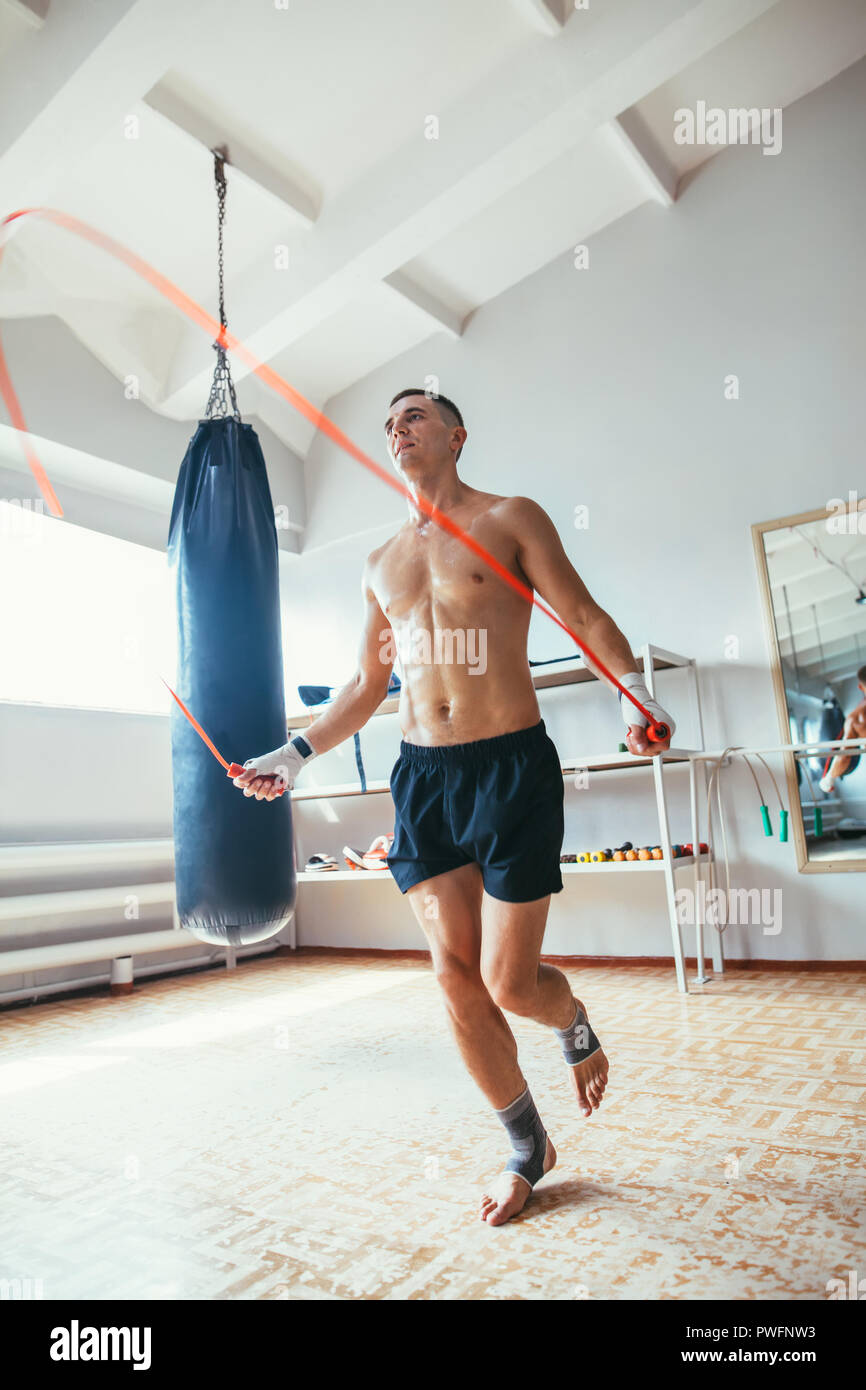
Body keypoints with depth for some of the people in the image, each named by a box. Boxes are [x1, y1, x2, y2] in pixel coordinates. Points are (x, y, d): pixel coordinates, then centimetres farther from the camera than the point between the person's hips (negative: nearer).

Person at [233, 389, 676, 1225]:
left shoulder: (511, 519, 3)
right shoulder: (381, 564, 16)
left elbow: (584, 617, -3)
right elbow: (367, 685, 21)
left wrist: (636, 693, -21)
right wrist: (295, 753, 16)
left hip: (512, 767, -4)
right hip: (421, 777, 5)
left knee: (510, 982, -2)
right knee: (456, 978, 5)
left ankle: (577, 1030, 36)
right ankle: (528, 1150, 28)